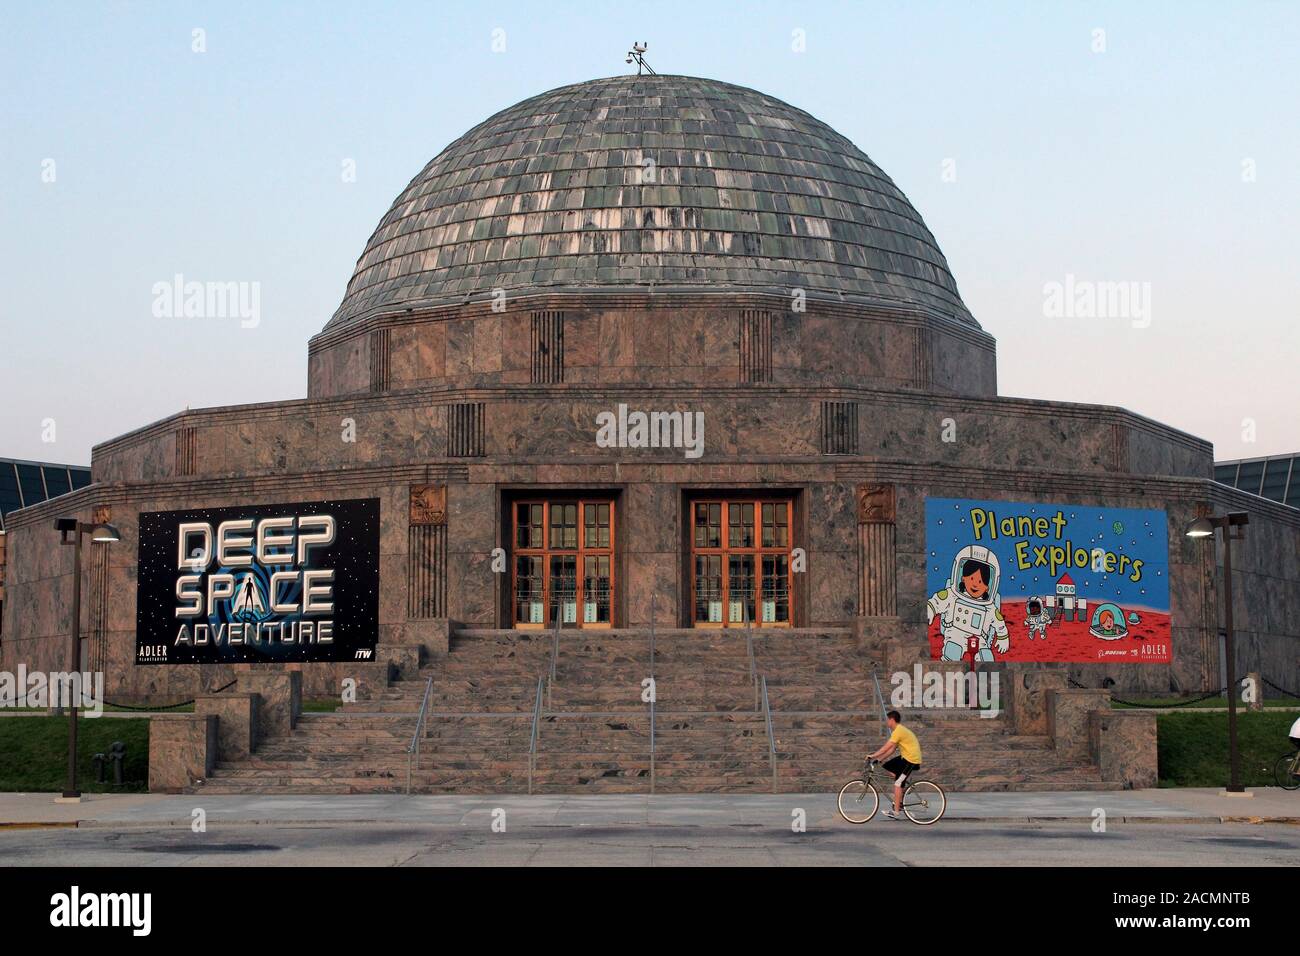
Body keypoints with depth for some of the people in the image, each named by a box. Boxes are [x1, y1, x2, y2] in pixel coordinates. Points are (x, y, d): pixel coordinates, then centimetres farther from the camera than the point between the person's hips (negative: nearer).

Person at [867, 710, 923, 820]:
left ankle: (896, 812, -8)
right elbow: (892, 749, 16)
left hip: (911, 760, -10)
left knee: (898, 783, -9)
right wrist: (880, 759, 12)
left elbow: (886, 747, -19)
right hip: (906, 757, 10)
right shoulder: (900, 730, 16)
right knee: (887, 766, 13)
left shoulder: (898, 731, -17)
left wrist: (873, 756, -14)